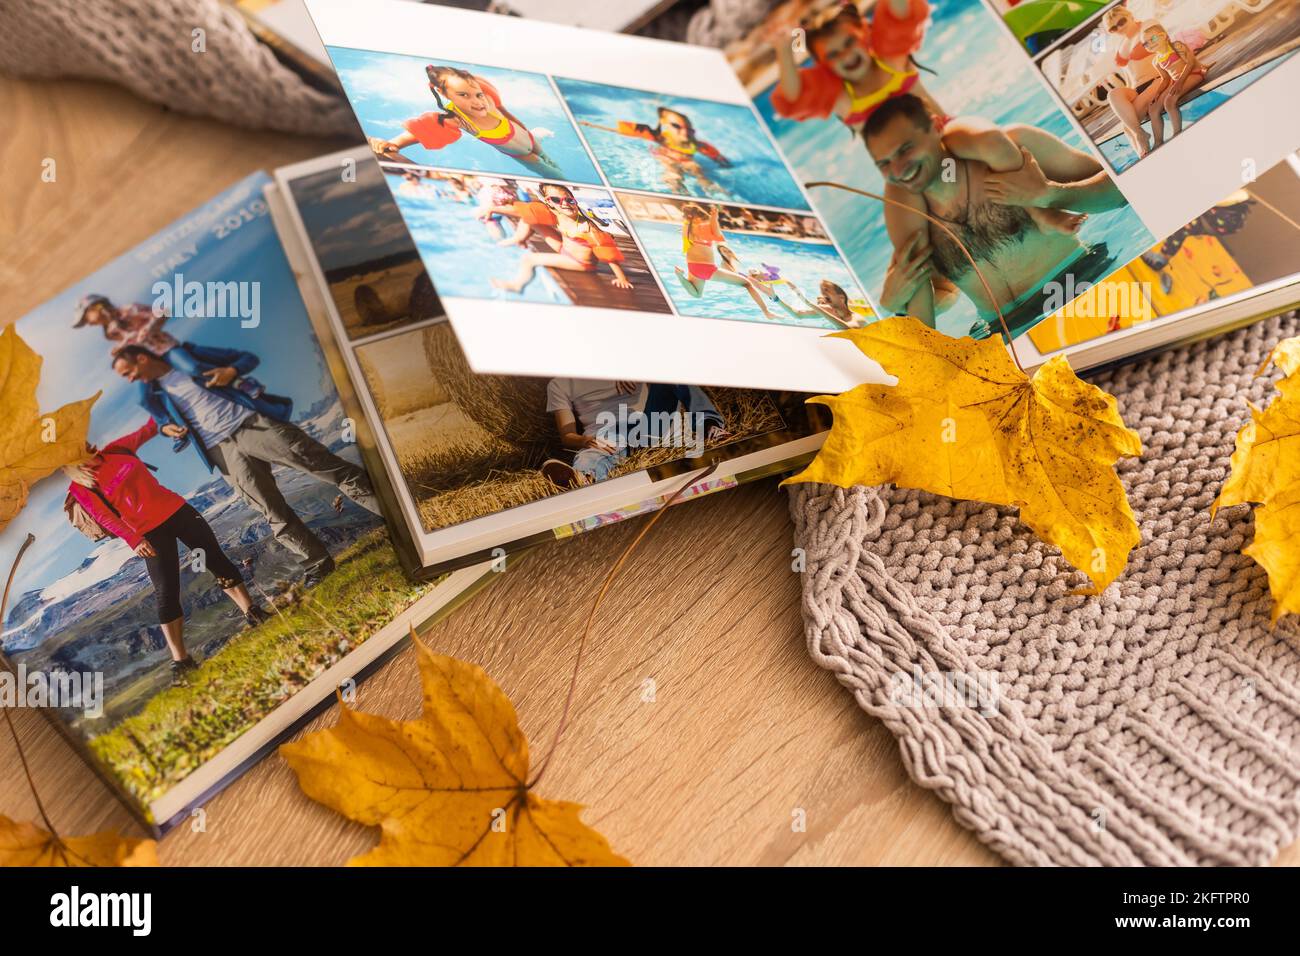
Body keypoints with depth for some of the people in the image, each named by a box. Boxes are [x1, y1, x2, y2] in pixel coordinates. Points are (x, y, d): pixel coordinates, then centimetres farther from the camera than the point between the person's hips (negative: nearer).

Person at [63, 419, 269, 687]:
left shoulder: (116, 450, 6)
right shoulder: (81, 488, -5)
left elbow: (146, 430, 18)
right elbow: (105, 518, -14)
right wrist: (133, 541, -27)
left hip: (176, 510, 4)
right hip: (150, 532, -4)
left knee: (216, 560, 6)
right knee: (166, 591, -10)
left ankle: (252, 613, 18)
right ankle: (180, 661, -7)